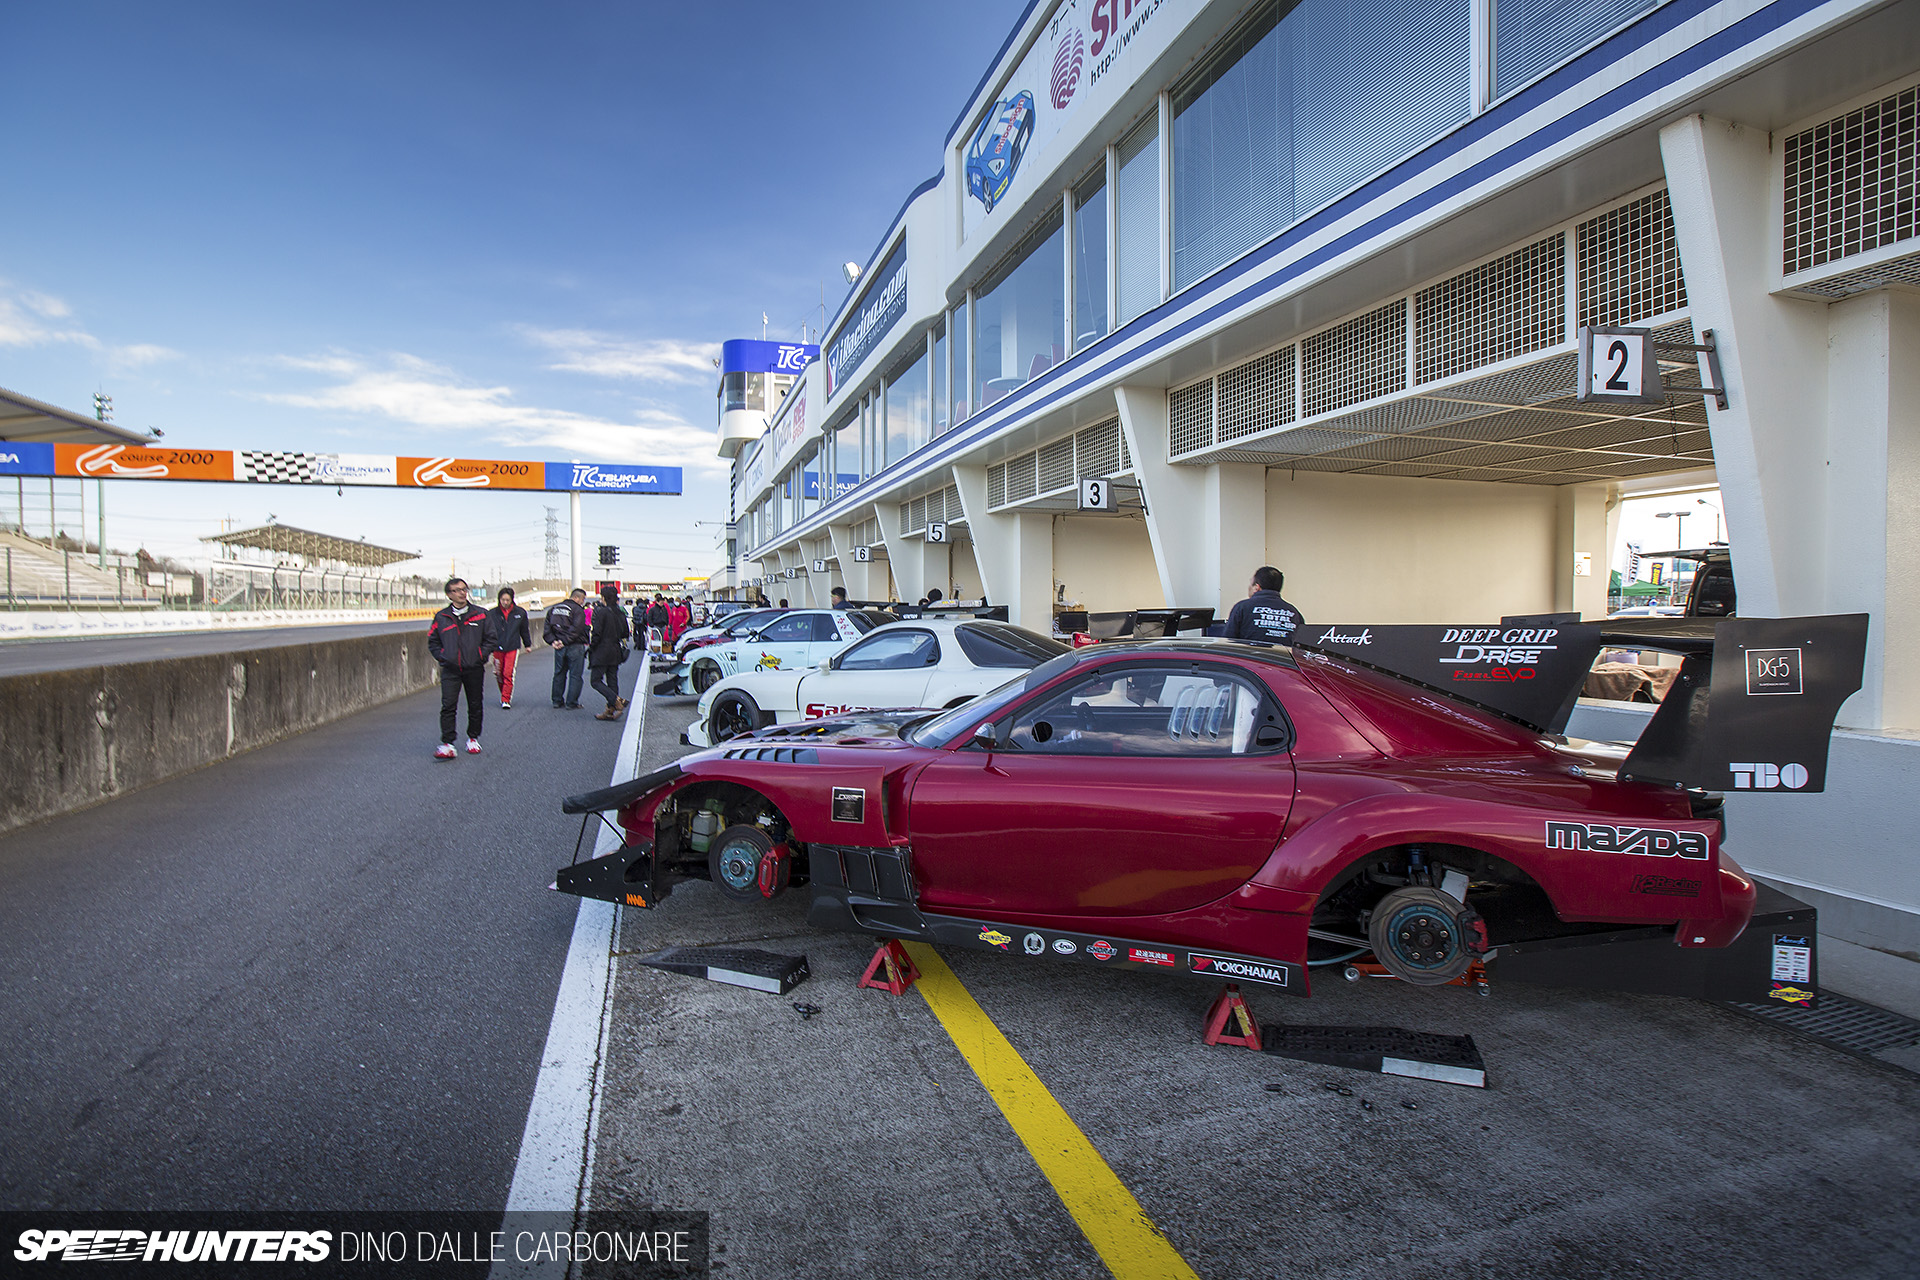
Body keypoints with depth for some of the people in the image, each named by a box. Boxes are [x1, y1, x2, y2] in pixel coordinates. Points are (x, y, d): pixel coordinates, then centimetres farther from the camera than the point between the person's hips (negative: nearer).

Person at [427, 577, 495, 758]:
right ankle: (447, 744, -9)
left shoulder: (480, 614, 4)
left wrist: (481, 655, -3)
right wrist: (442, 657, 1)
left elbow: (490, 638, 7)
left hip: (474, 668, 0)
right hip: (450, 669, 0)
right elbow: (432, 641, 14)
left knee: (475, 706, 8)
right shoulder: (441, 617, 5)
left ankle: (473, 738, 24)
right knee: (448, 706, -10)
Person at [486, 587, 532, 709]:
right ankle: (504, 695, 29)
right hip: (497, 648, 2)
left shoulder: (520, 613, 4)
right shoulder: (492, 613, 1)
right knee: (499, 674, 9)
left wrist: (527, 644, 24)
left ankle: (506, 700, -6)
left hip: (513, 648, -1)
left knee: (509, 674, -10)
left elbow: (524, 630, 16)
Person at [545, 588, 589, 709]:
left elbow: (547, 627, 6)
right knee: (575, 675, 2)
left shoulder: (554, 609, 11)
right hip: (575, 647, -6)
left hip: (559, 648, 6)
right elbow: (576, 629, -21)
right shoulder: (578, 610, -11)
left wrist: (553, 641, 0)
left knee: (559, 674, 17)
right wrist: (565, 641, -16)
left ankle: (557, 700, 23)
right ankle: (571, 703, 2)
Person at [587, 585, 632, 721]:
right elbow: (626, 633, 12)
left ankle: (617, 700, -17)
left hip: (602, 652, -7)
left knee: (596, 681, 0)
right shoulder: (620, 614, 6)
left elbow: (597, 634, -17)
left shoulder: (601, 613, -14)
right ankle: (611, 710, 9)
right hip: (615, 651, 7)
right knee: (612, 681, 9)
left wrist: (591, 647, -4)